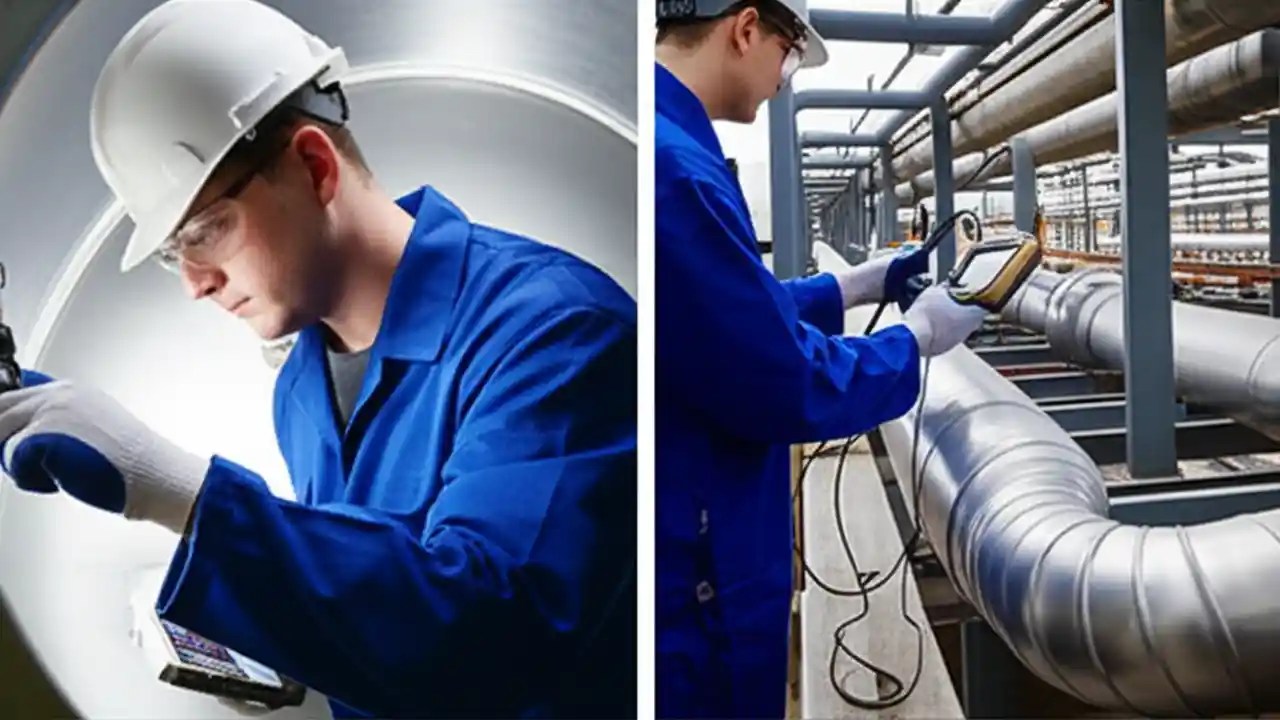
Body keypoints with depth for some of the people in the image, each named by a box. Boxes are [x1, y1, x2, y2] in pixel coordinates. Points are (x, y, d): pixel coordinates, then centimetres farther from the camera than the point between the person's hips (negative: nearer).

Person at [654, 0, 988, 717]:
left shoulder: (671, 141, 7)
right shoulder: (672, 163, -26)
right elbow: (788, 387, -21)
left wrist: (860, 284, 19)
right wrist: (917, 337, -5)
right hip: (695, 574, -10)